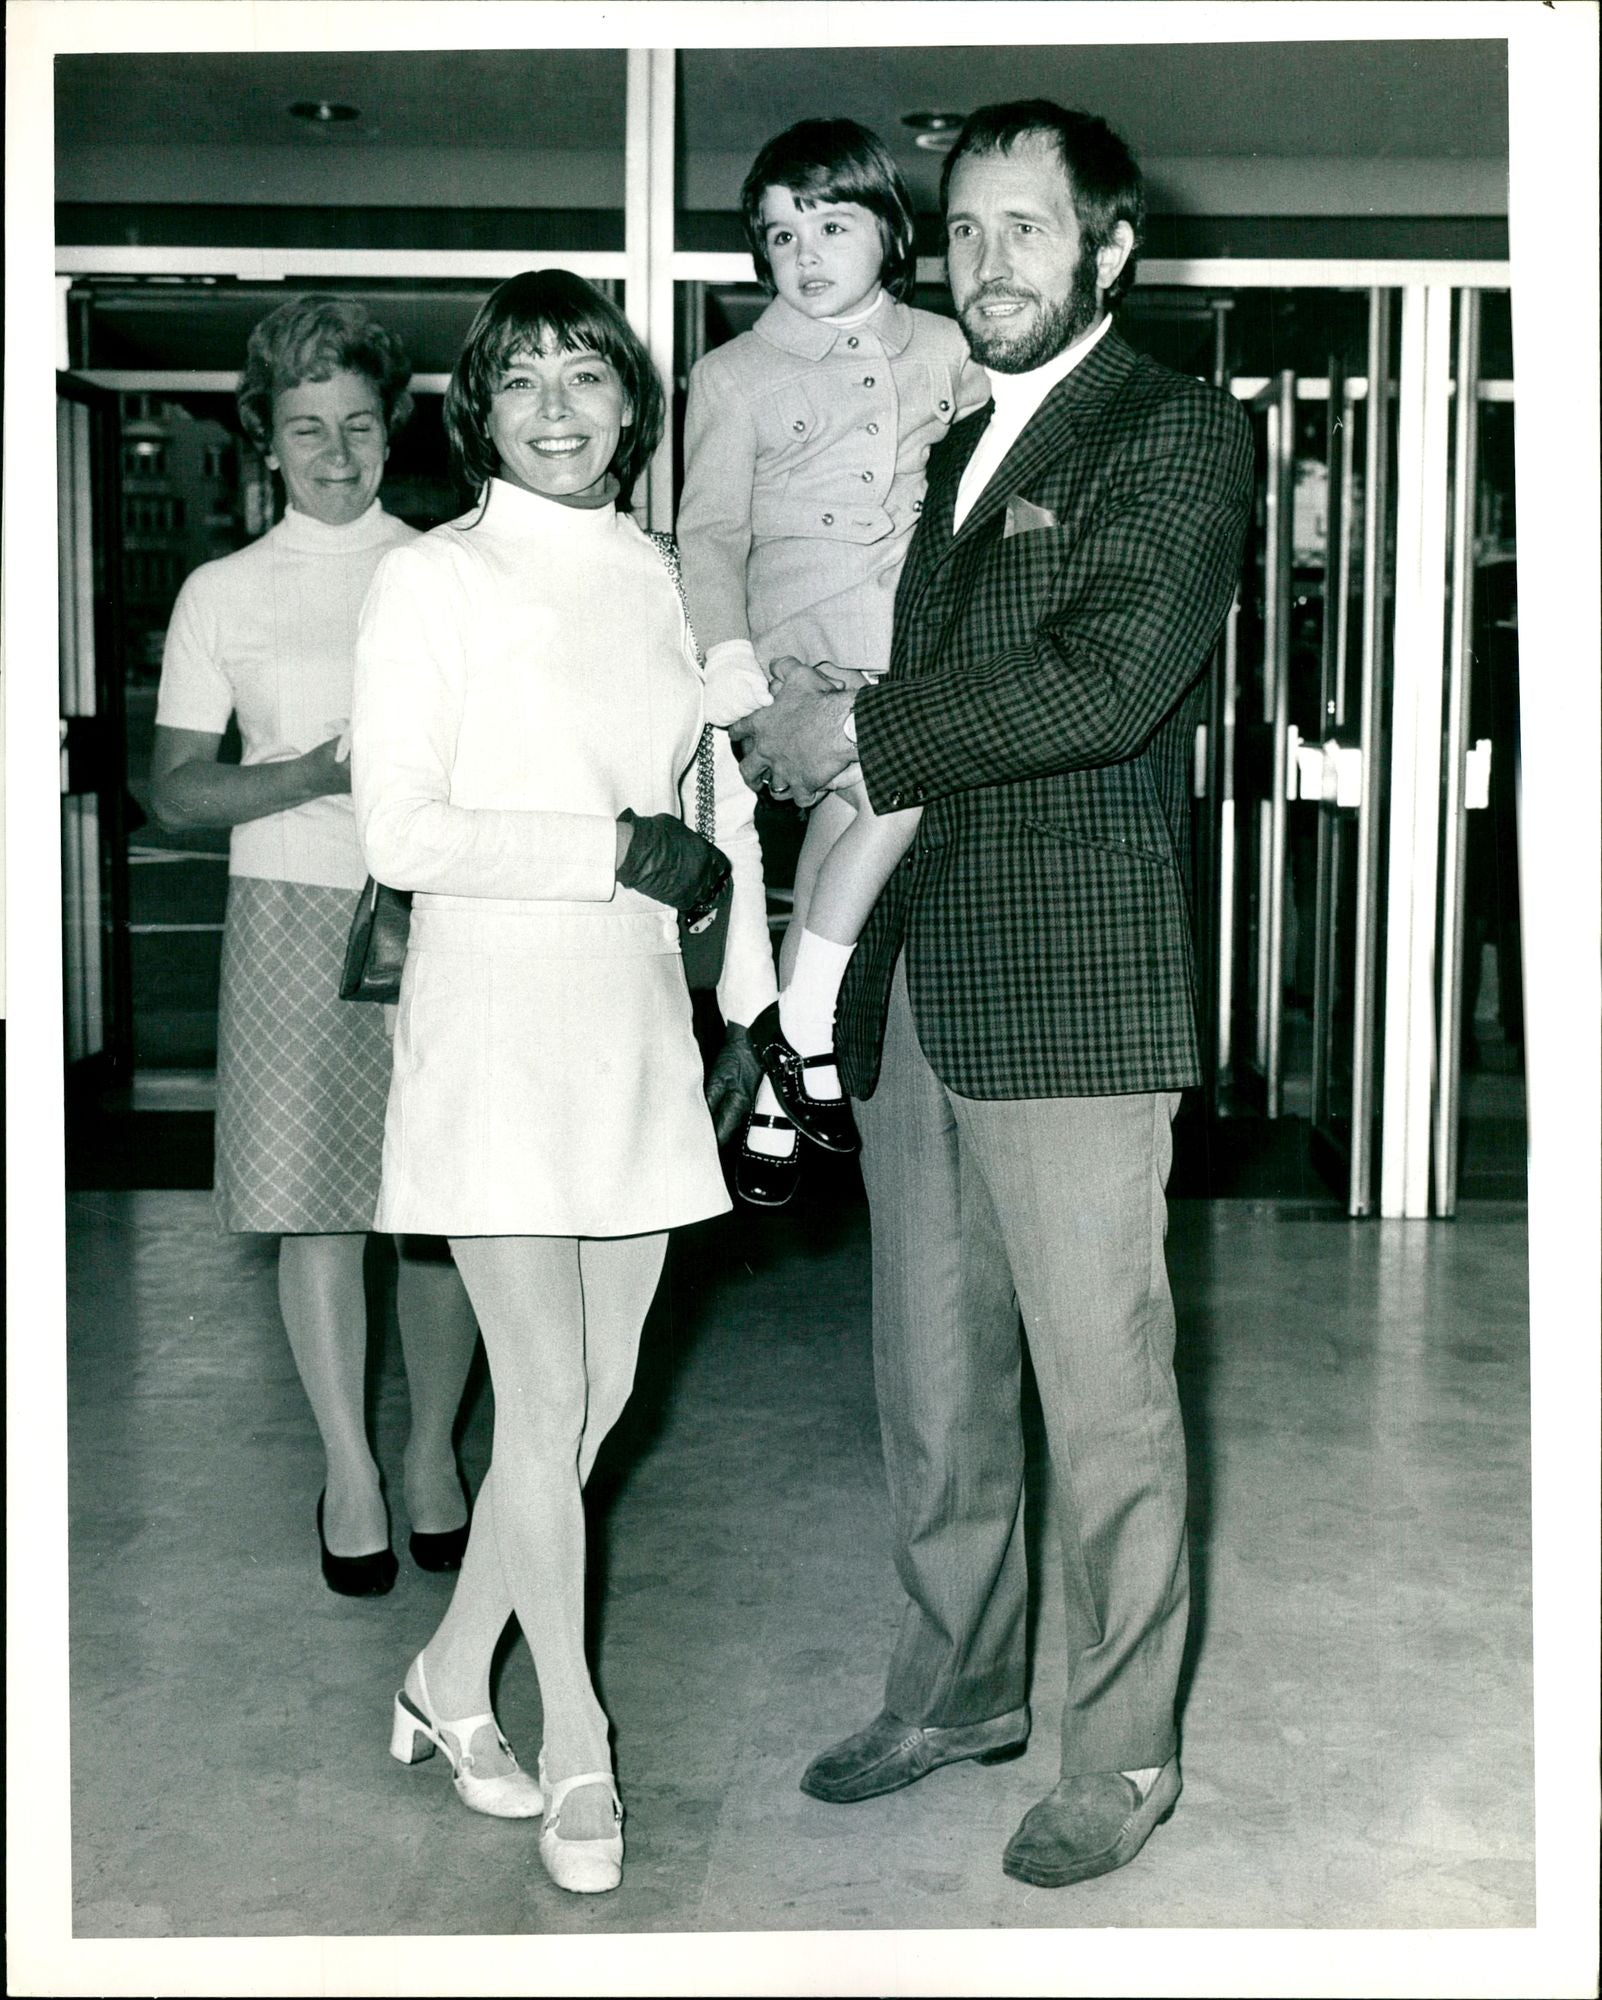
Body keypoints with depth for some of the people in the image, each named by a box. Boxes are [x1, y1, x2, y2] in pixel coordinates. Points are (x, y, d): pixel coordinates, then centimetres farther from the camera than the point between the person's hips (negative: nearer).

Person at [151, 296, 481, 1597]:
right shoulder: (224, 593, 8)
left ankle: (434, 1452, 17)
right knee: (316, 1199, 1)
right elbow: (175, 792, 5)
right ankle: (349, 1467, 14)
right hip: (295, 912, 0)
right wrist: (317, 774, -11)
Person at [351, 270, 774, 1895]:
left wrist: (745, 1009, 12)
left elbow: (724, 809, 16)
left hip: (636, 1021, 6)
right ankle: (574, 1746, 15)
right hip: (496, 1016, -5)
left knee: (602, 1389, 9)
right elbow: (400, 834, -12)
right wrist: (616, 849, -15)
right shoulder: (431, 582, -4)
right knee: (548, 1398, -3)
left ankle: (451, 1678, 29)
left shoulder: (659, 579, 12)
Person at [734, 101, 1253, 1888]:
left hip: (1073, 994, -7)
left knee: (1102, 1399, 2)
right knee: (931, 1385, 16)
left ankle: (1122, 1756, 18)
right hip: (918, 985, 8)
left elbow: (1110, 681, -19)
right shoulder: (959, 450, 20)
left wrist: (860, 733, -13)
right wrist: (798, 727, 4)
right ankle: (955, 1691, 33)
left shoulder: (1180, 434, -5)